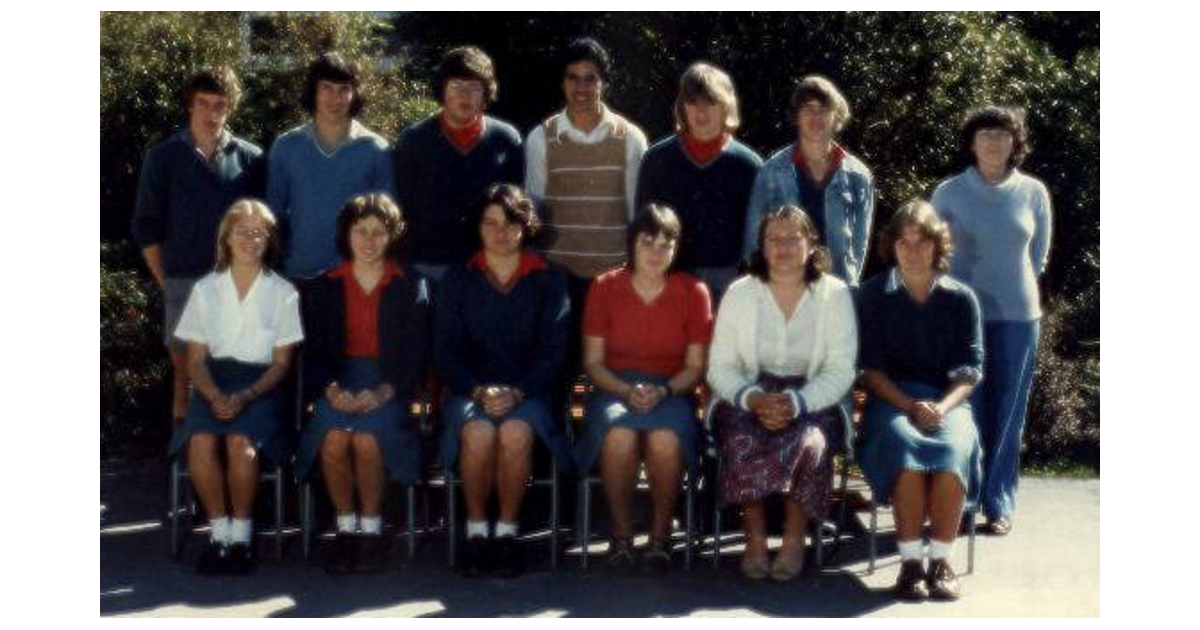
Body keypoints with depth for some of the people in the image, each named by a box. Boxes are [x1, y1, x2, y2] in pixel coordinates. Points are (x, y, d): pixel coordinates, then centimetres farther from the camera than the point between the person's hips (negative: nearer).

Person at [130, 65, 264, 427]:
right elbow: (146, 227, 6)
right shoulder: (164, 158, 4)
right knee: (185, 372, 2)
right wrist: (166, 281, 0)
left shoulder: (250, 159, 6)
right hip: (184, 283, 0)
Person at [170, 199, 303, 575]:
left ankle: (241, 534, -15)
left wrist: (246, 396, -15)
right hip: (214, 383, 2)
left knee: (241, 444, -33)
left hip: (259, 385, -1)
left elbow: (281, 362, 3)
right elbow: (196, 359, 7)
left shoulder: (283, 293, 5)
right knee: (201, 442, -31)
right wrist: (214, 395, -14)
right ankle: (219, 531, -15)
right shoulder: (206, 289, 10)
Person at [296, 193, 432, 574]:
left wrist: (384, 392, -15)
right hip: (338, 383, 1)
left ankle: (371, 529, -14)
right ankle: (346, 527, -13)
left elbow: (416, 353, 2)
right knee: (334, 439, -31)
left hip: (389, 386, -1)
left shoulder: (410, 286, 11)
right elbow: (314, 353, 8)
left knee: (368, 439, -32)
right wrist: (332, 389, -13)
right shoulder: (323, 288, 16)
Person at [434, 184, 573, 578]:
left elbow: (551, 351, 1)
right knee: (478, 432, -33)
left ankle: (507, 532, -19)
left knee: (516, 432, -34)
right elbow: (446, 351, 4)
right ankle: (475, 531, -18)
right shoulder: (458, 280, 10)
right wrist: (479, 391, -14)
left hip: (528, 392, 0)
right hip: (470, 389, 1)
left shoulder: (547, 280, 8)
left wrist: (516, 393, -15)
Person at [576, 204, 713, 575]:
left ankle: (660, 534, -14)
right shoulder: (605, 288, 3)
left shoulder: (693, 293, 2)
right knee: (619, 435, -36)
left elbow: (694, 367, 4)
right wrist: (627, 391, -15)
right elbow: (592, 361, 3)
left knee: (666, 439, -36)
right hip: (615, 388, 0)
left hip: (671, 391, 0)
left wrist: (663, 391, -16)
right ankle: (622, 532, -15)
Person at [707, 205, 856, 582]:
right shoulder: (740, 294, 4)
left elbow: (840, 371, -5)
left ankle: (794, 539, -16)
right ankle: (755, 537, -17)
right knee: (742, 443, -32)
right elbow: (720, 367, 2)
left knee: (808, 444, -34)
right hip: (749, 398, 1)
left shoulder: (834, 295, 1)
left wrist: (796, 403, -21)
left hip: (814, 401, -1)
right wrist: (752, 398, -19)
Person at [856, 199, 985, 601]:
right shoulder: (874, 295, 7)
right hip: (891, 400, -1)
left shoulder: (960, 298, 9)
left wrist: (942, 407, -15)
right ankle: (910, 561, -28)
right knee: (905, 446, -35)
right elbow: (871, 369, 2)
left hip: (947, 399, 1)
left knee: (955, 448, -33)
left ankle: (941, 559, -24)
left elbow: (969, 371, 5)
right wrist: (910, 406, -14)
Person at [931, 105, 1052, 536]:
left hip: (1018, 314, 1)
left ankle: (999, 504, 13)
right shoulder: (949, 193, -1)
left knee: (1008, 414, 5)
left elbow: (1038, 257, 12)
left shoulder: (1033, 192, 1)